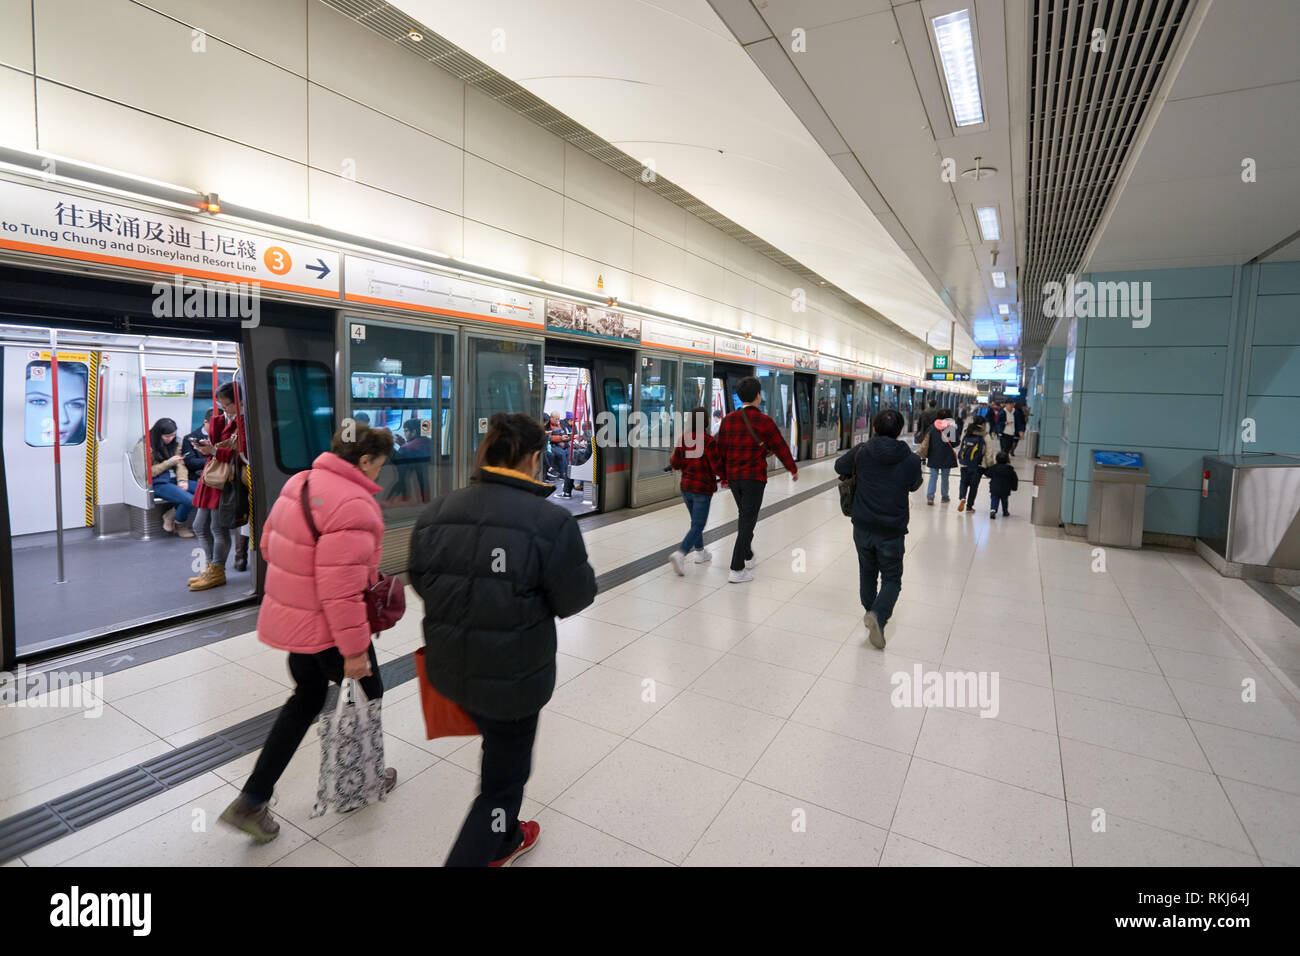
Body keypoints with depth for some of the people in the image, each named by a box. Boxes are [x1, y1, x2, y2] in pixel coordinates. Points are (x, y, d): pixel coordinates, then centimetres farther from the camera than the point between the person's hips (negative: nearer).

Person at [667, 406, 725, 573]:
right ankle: (680, 554, -19)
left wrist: (672, 462, 23)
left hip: (686, 487, 6)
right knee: (698, 526, -3)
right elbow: (716, 467, -16)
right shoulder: (709, 441, -16)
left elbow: (675, 462, 0)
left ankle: (700, 553, 34)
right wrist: (728, 476, 2)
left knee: (696, 521, 23)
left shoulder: (684, 438, -1)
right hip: (703, 489, -6)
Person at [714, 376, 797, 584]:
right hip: (755, 477, -5)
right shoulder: (764, 421, -11)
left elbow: (721, 450, 8)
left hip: (733, 477, 6)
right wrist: (793, 469, 13)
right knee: (748, 520, -1)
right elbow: (781, 448, -3)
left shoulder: (728, 420, 2)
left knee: (745, 515, 23)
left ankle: (747, 557, 37)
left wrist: (724, 475, 21)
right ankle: (737, 570, -3)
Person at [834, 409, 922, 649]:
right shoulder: (911, 459, -9)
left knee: (867, 572, 22)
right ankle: (878, 615, -13)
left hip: (863, 528, 2)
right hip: (892, 531, -2)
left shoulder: (861, 452, -8)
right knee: (891, 578, 10)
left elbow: (839, 466, 9)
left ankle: (871, 611, 36)